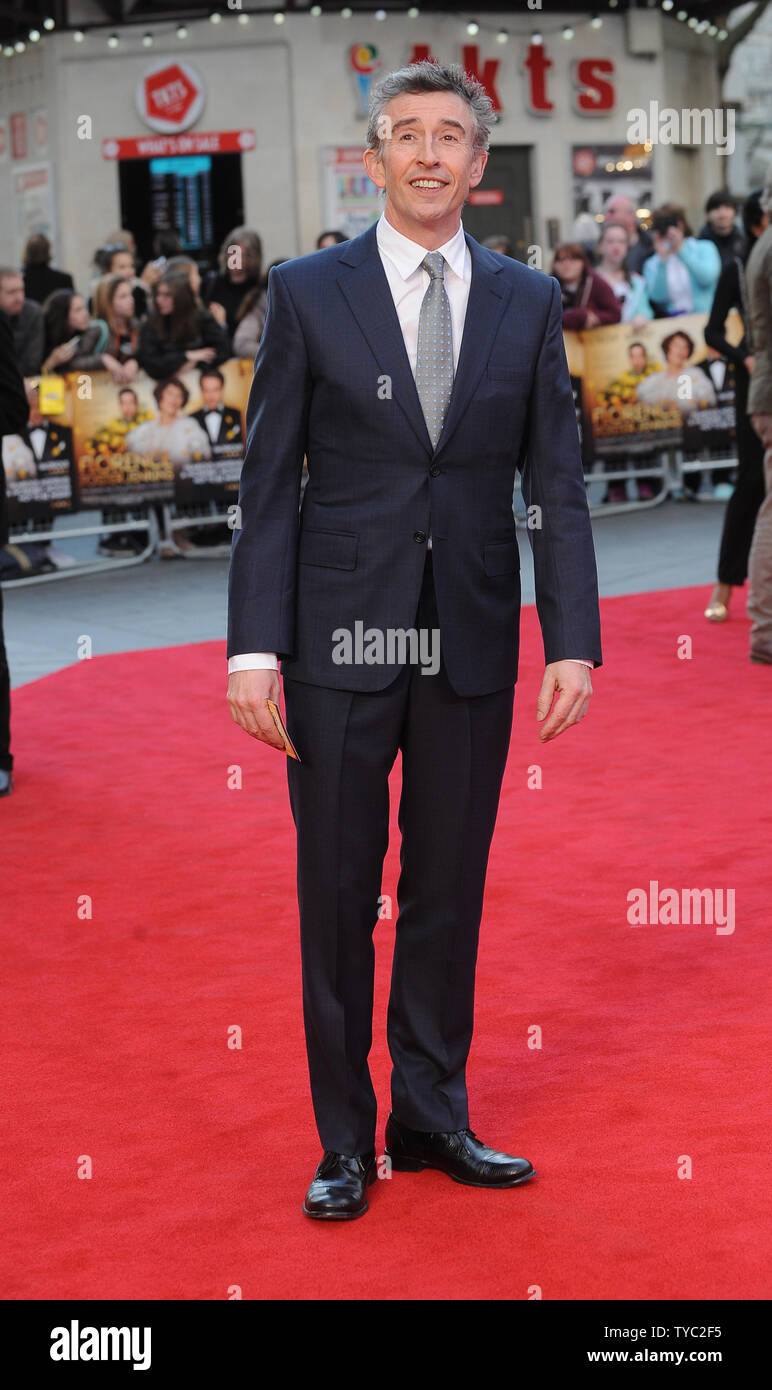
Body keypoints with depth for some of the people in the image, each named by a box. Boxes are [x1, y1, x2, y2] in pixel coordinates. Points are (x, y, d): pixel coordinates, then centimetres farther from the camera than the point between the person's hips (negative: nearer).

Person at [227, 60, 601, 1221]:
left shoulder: (528, 302, 5)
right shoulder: (309, 293, -1)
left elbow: (557, 484, 5)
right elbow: (268, 482, -2)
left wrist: (574, 640, -4)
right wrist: (254, 648, -9)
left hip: (472, 644, 2)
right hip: (341, 642, -2)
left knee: (451, 885, 11)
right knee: (338, 890, 5)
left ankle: (433, 1115, 27)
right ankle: (345, 1137, 19)